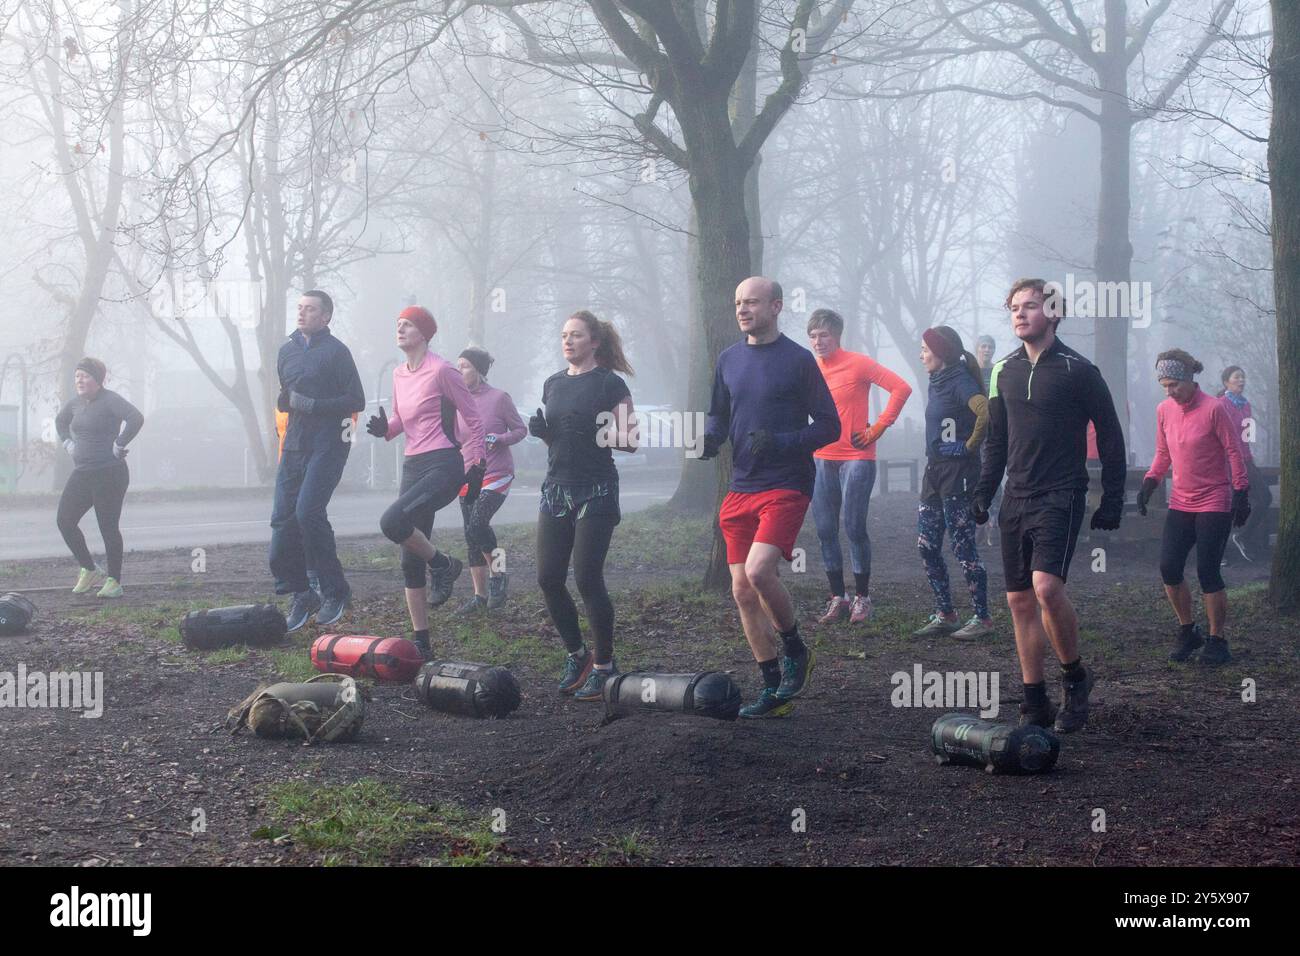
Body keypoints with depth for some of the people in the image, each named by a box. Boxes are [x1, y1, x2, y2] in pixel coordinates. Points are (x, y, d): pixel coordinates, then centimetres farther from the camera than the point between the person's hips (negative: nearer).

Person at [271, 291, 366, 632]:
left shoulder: (336, 352, -4)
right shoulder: (287, 351, 17)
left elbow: (356, 401, -8)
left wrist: (312, 405, -15)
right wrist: (285, 401, 4)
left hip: (327, 446, -7)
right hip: (294, 446, 7)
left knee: (308, 511, -20)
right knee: (283, 518, -1)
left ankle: (335, 592, -8)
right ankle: (301, 596, 9)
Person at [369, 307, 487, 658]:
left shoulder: (441, 371, -9)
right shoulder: (399, 374, 13)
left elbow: (473, 418, -4)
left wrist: (477, 466, -6)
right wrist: (385, 429, 3)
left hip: (444, 464, -8)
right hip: (413, 466, 8)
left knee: (392, 521, -30)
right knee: (410, 562, 4)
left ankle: (443, 564, -5)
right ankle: (421, 640, 11)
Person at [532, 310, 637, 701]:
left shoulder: (609, 384, -5)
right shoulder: (553, 384, 14)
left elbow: (630, 441, -6)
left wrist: (596, 433, -23)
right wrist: (539, 429, 2)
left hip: (596, 492, -6)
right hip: (556, 489, 6)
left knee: (587, 579, -8)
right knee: (548, 579, 2)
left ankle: (604, 665, 4)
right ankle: (577, 654, 18)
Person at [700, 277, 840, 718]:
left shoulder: (798, 360, -5)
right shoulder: (728, 360, 11)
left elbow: (829, 426, -3)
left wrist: (780, 442, -17)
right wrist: (710, 437, -1)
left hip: (786, 486, -6)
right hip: (741, 489, 6)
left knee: (759, 571, -24)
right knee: (742, 591, 4)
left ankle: (796, 651, 3)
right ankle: (774, 690, 15)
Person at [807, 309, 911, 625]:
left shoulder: (857, 364, -6)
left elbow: (901, 388, -10)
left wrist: (878, 428, -11)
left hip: (855, 458, -5)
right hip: (821, 460, 5)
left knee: (854, 527, -6)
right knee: (825, 530, 4)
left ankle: (862, 598, 4)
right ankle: (837, 597, 12)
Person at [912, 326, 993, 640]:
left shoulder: (960, 382, -15)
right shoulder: (938, 381, 13)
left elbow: (986, 412, -33)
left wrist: (971, 445, -20)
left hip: (957, 473, -9)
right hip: (935, 470, 9)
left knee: (963, 548, -4)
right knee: (927, 546, 9)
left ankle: (982, 618, 5)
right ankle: (944, 615, 17)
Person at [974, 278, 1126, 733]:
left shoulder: (1077, 369, -5)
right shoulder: (1004, 371, 11)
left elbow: (1110, 436, -1)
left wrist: (1112, 499, -4)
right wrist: (984, 491, 13)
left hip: (1060, 497, -6)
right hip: (1016, 499, 6)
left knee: (1046, 586, -23)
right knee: (1019, 600, 4)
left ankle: (1074, 675, -1)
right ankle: (1035, 703, 11)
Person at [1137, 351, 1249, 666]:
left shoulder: (1213, 409, -12)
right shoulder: (1164, 410, 4)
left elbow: (1235, 452, -8)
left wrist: (1240, 495, -10)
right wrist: (1149, 484, 3)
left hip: (1214, 504, -5)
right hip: (1180, 504, 5)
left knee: (1207, 572, -6)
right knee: (1169, 568, -3)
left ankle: (1217, 641, 7)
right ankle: (1187, 631, 16)